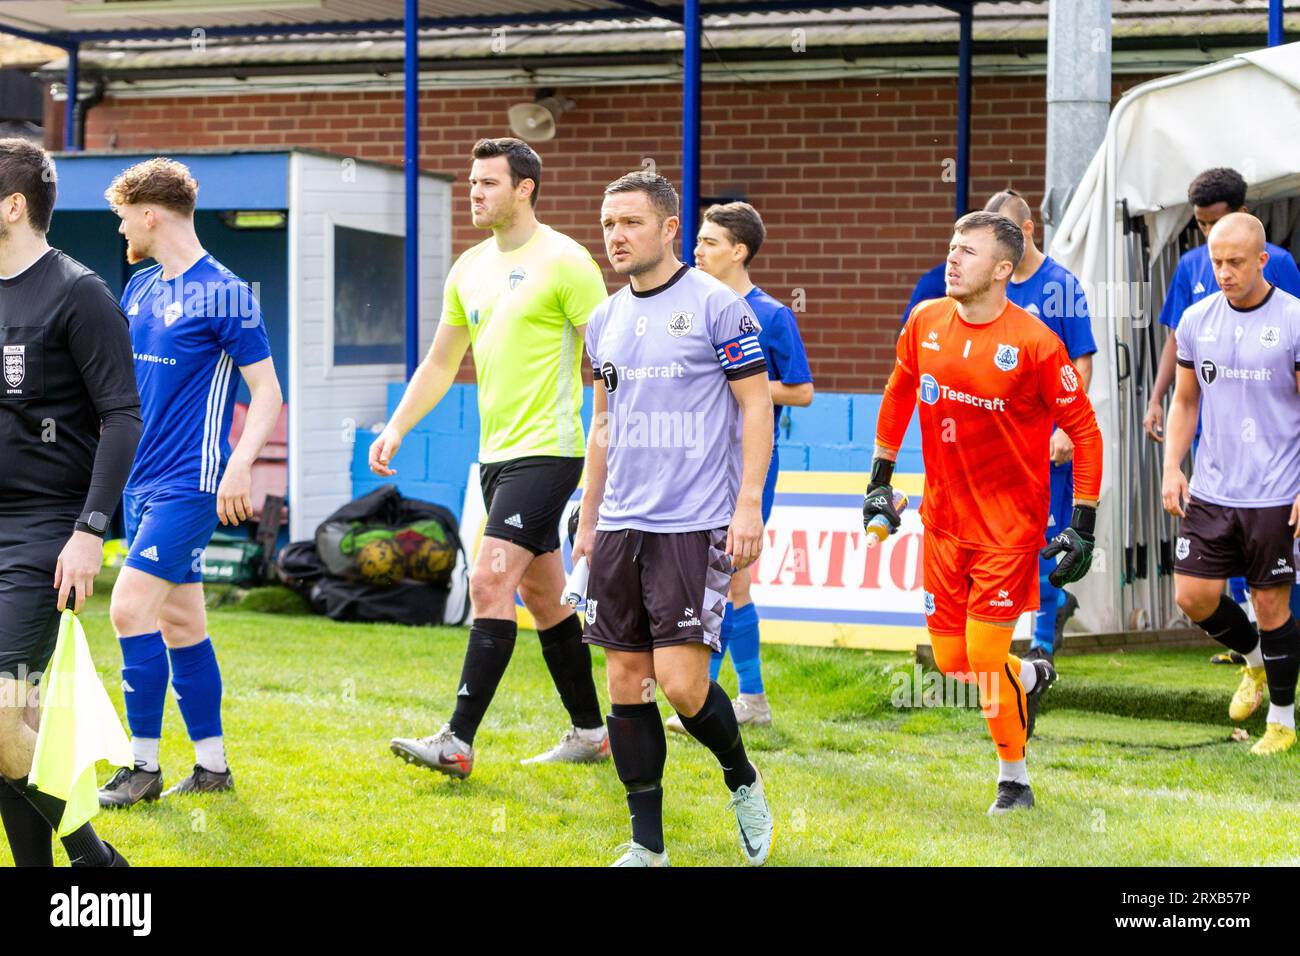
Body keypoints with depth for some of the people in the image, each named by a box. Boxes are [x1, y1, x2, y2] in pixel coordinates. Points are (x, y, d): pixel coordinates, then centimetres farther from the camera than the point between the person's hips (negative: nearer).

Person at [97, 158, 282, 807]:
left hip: (189, 483, -8)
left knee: (131, 607, -14)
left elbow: (267, 393, -11)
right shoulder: (140, 289, 12)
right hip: (143, 480, 8)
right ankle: (212, 765, 18)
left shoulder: (223, 294, -11)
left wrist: (239, 467, -23)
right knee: (179, 621, 10)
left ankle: (144, 765, -7)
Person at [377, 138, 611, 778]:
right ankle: (590, 733, 23)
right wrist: (396, 428, 12)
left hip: (547, 449, -8)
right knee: (542, 595, 13)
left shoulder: (564, 262, -10)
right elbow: (440, 364, 21)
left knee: (490, 584, -15)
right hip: (496, 454, 8)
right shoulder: (469, 269, 13)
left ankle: (458, 742, -17)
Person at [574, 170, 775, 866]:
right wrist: (587, 519, 19)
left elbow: (757, 405, -6)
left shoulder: (717, 306, -6)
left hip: (696, 523, -6)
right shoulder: (605, 321, 12)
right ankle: (647, 844, 12)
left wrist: (749, 505, -13)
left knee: (681, 682, -13)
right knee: (626, 681, 4)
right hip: (620, 524, 6)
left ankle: (743, 782, 16)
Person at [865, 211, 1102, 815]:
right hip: (942, 516, 5)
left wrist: (1083, 526, -12)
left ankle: (1014, 780, 13)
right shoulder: (925, 323, -1)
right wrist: (879, 480, 18)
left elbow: (1084, 430, -10)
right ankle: (1032, 678, 40)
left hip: (1009, 525, -5)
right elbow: (898, 395, 17)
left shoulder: (1034, 343, -16)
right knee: (951, 660, 8)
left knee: (985, 656, -8)